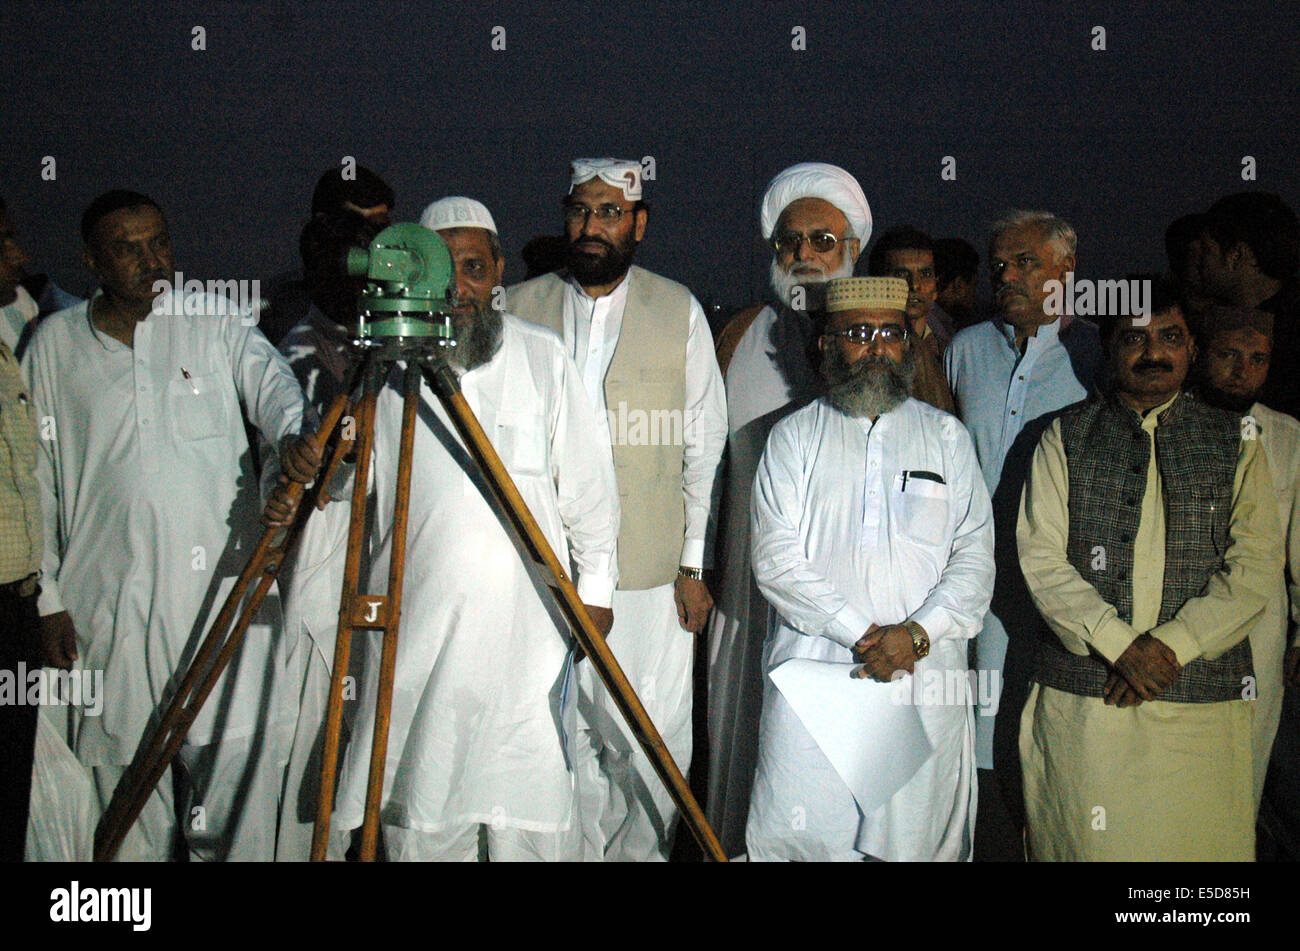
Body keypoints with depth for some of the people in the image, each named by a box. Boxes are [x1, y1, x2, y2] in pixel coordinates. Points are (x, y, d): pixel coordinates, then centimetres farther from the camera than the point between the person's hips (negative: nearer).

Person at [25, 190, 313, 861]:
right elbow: (37, 478, 12)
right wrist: (47, 597, 8)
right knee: (125, 770, 7)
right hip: (109, 598, 1)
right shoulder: (54, 343, 10)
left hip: (222, 588, -1)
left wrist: (291, 433, -33)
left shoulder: (216, 321, 8)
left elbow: (271, 384, -8)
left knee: (236, 755, -4)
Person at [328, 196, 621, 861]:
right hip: (416, 617, 1)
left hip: (526, 614, 0)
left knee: (534, 797, 2)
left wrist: (596, 586, 9)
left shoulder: (542, 355, 3)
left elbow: (586, 481, 8)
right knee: (418, 804, 6)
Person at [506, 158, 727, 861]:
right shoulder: (519, 308, 7)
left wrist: (694, 563, 2)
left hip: (651, 571, -1)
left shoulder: (679, 311, 6)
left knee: (651, 738, 2)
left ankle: (642, 852, 21)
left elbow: (705, 446, 6)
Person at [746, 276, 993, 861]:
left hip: (926, 671, 1)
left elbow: (975, 555, 5)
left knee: (920, 833, 2)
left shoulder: (946, 436, 12)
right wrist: (859, 632, -11)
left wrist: (917, 632, -11)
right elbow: (776, 559, -2)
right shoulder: (794, 437, 8)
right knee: (798, 828, -2)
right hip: (813, 667, -1)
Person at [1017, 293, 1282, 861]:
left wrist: (1170, 644, -11)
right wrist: (1120, 643, -13)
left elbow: (1257, 566, 2)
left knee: (1195, 841, 2)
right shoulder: (1065, 437, 7)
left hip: (1201, 697, 1)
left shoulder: (1235, 444, 10)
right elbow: (1040, 557, -2)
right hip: (1083, 694, 0)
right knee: (1087, 840, 3)